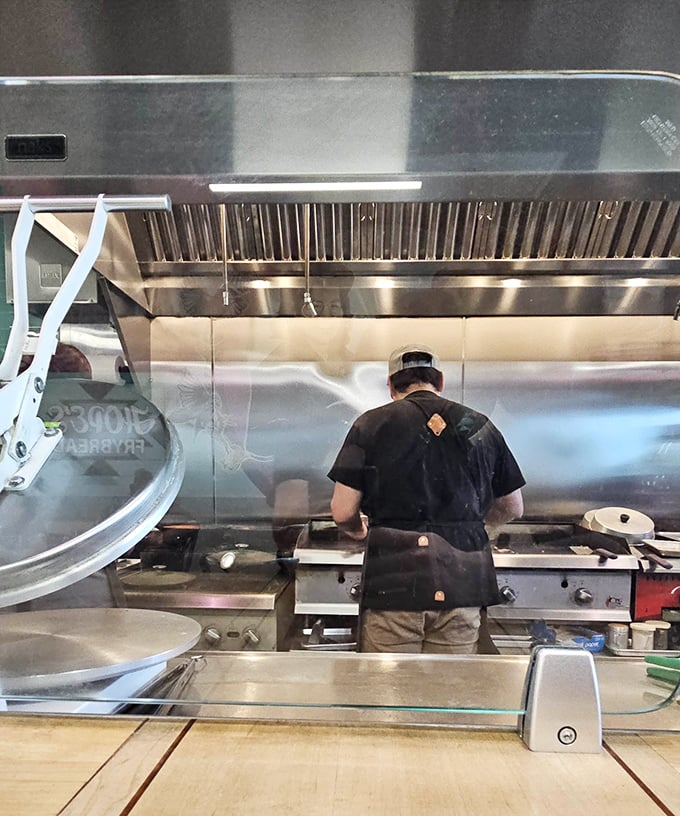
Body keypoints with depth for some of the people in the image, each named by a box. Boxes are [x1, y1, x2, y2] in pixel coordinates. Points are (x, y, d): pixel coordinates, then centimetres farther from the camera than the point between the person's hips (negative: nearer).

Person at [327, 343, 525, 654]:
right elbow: (513, 508, 15)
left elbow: (342, 512, -5)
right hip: (462, 581, 3)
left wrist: (359, 530, 17)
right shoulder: (480, 426, 7)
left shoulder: (372, 424, -2)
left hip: (393, 582, -2)